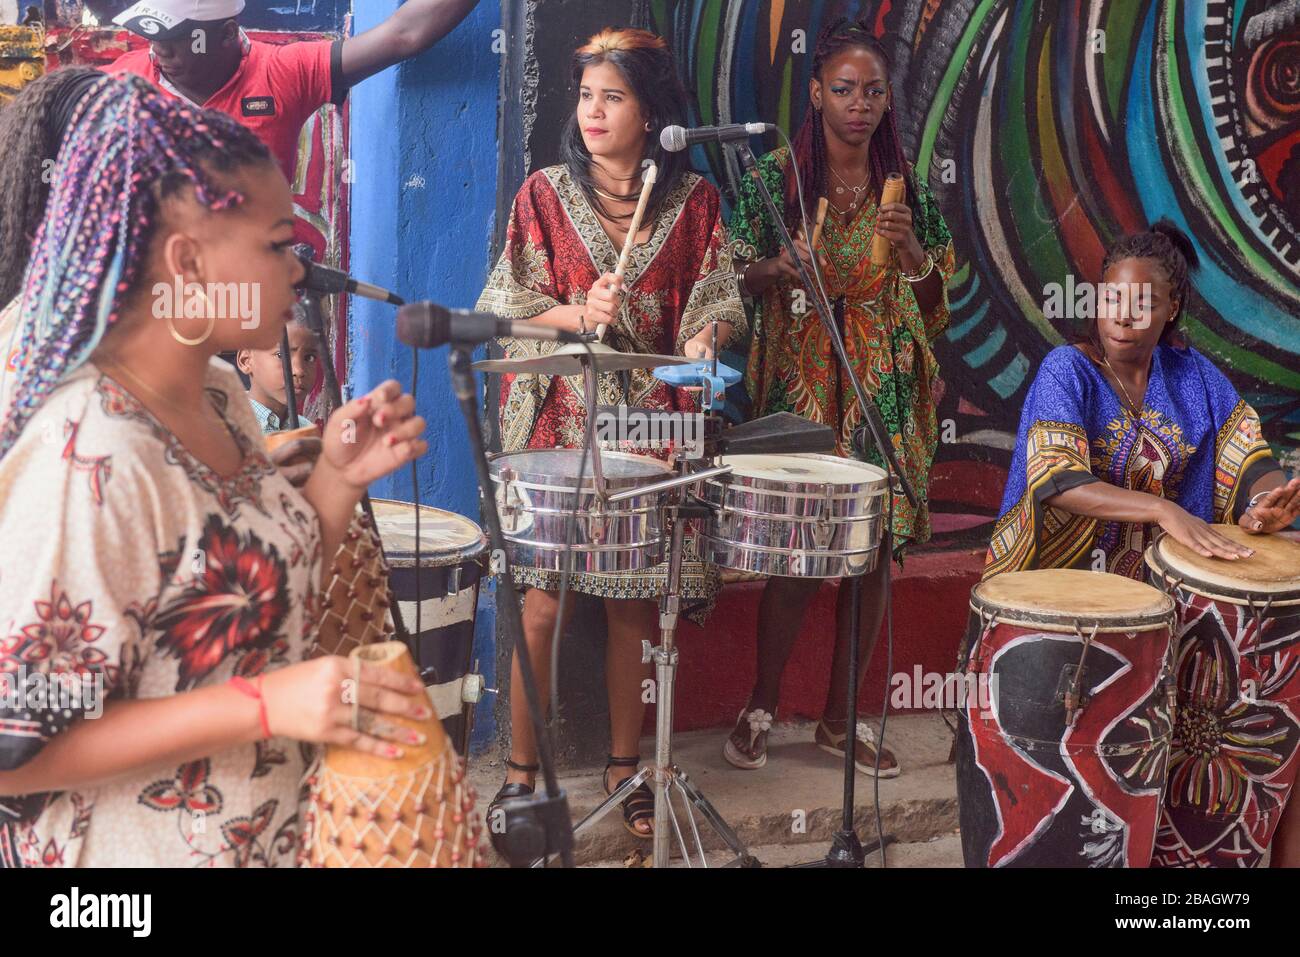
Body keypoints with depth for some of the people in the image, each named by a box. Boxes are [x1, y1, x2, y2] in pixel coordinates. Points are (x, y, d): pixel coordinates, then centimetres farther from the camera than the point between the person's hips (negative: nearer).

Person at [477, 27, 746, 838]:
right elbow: (506, 305, 2)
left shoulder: (693, 202, 7)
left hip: (650, 420, 1)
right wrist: (576, 314, -16)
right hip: (560, 418, -1)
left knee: (638, 598, 6)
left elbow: (719, 302, 3)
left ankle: (626, 762, 21)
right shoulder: (545, 194, 6)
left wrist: (704, 336, -20)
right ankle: (522, 769, 10)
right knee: (542, 595, -3)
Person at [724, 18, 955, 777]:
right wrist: (778, 270, -18)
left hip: (885, 390, 3)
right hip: (800, 384, -2)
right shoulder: (777, 176, 0)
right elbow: (742, 281, 3)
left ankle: (841, 719, 17)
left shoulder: (908, 184, 5)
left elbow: (936, 299, 5)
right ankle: (762, 710, 13)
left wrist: (909, 248, -14)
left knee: (874, 552, 3)